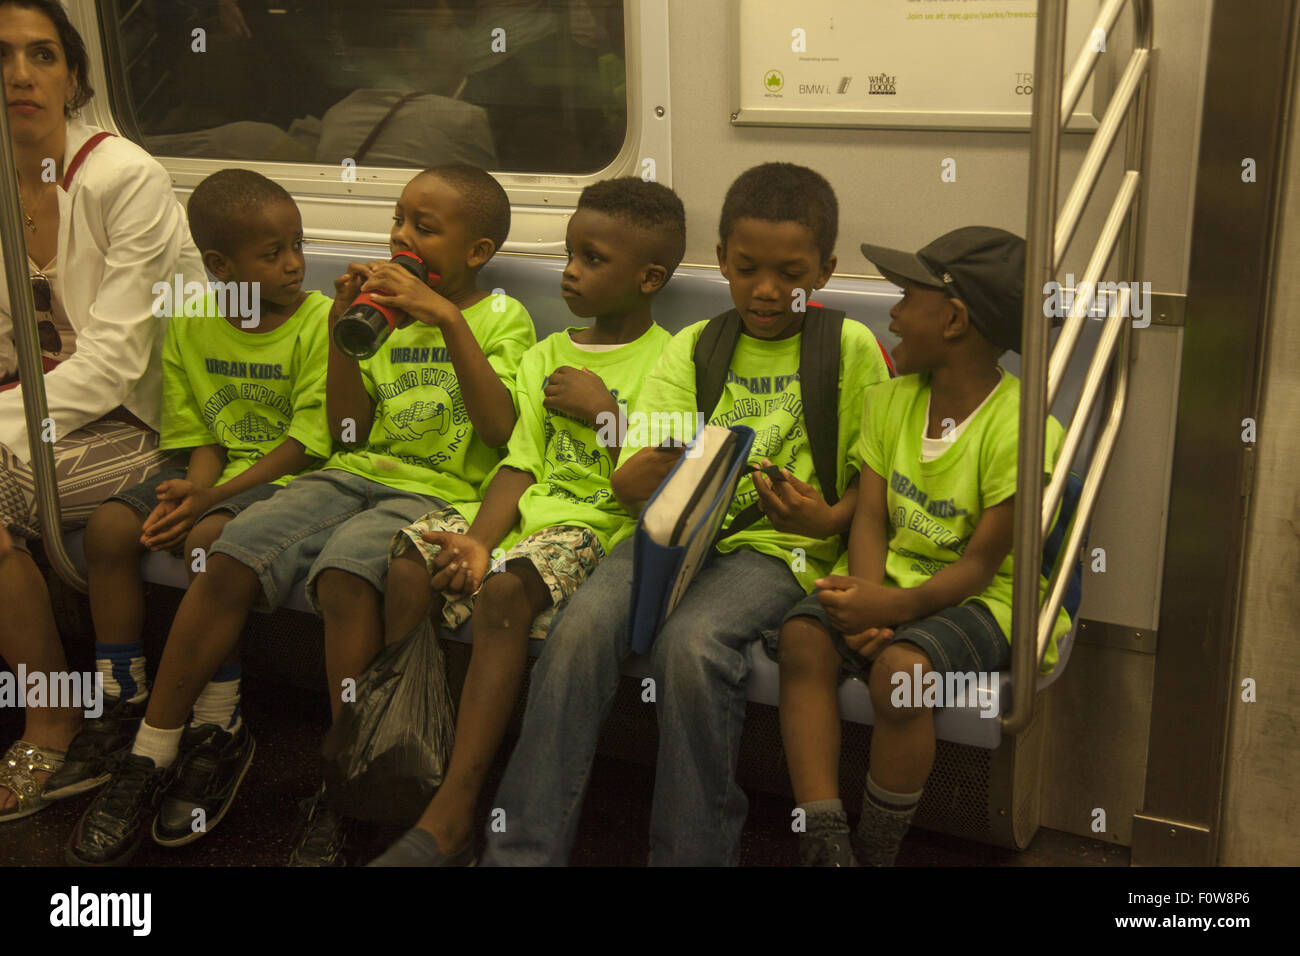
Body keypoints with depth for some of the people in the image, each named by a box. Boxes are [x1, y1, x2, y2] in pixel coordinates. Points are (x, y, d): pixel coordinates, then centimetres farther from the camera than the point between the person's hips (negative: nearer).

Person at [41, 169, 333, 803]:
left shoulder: (320, 322, -11)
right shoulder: (190, 325, 5)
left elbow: (308, 441, -15)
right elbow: (200, 434, 6)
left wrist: (210, 499, -21)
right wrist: (192, 489, -17)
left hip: (286, 474, -6)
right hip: (217, 469, 6)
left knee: (209, 536, -32)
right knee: (110, 524, -14)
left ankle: (215, 727, -19)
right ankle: (122, 706, -1)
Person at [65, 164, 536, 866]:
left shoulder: (502, 319, 5)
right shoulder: (383, 307, 18)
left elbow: (500, 428, -12)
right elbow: (347, 432, 13)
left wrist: (449, 319, -17)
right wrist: (343, 331, 1)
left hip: (437, 491, -5)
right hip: (357, 473, 5)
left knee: (344, 569, -35)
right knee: (232, 556, -20)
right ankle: (151, 757, -9)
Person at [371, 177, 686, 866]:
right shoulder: (546, 356, 17)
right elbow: (520, 466, 7)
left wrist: (603, 409, -9)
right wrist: (479, 540, -9)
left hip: (600, 524, -6)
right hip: (529, 509, 6)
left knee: (506, 589, -33)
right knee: (404, 557, -17)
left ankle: (451, 815, -32)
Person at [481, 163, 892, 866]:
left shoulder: (851, 348, 9)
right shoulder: (692, 348, 14)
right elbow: (627, 485, 6)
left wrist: (829, 519, -12)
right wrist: (663, 463, -18)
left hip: (776, 544, -3)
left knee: (690, 641, -34)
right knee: (584, 622, -27)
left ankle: (691, 852, -16)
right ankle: (521, 850, -21)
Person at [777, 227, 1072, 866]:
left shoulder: (1022, 430, -14)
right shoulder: (890, 400, 8)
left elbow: (980, 565, -15)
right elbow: (870, 518, 3)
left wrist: (892, 607, -30)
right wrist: (865, 600, -17)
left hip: (976, 599, -6)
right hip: (891, 581, 6)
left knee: (900, 667, -34)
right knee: (803, 636, -24)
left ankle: (876, 851, -12)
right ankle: (823, 842, -23)